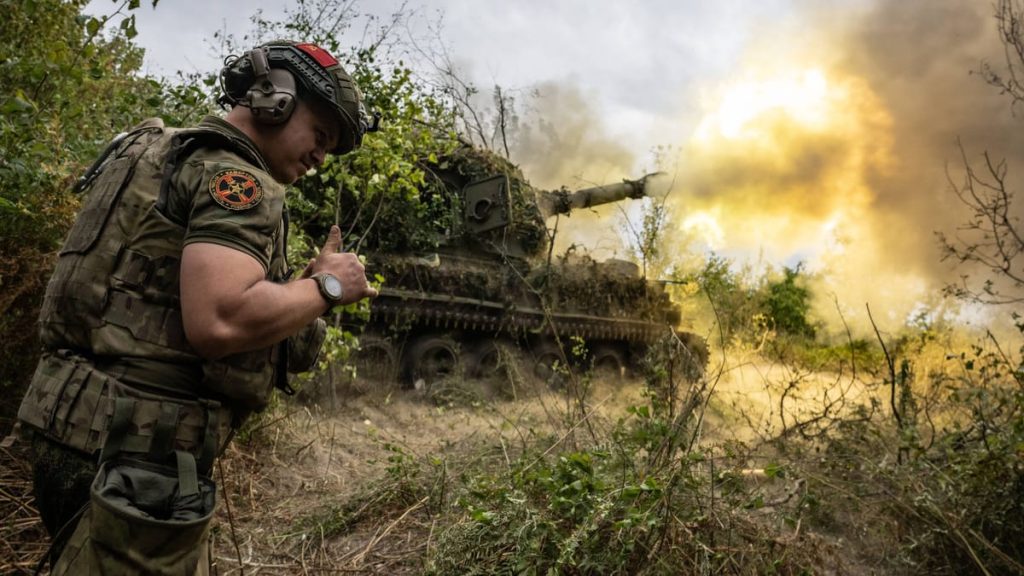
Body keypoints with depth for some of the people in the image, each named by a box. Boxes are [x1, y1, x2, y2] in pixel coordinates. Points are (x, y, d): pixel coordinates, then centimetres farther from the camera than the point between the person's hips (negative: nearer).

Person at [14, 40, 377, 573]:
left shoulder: (172, 153, 18)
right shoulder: (237, 175, -13)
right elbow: (220, 322, -29)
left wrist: (301, 288, 8)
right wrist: (325, 286, -13)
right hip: (134, 447, -10)